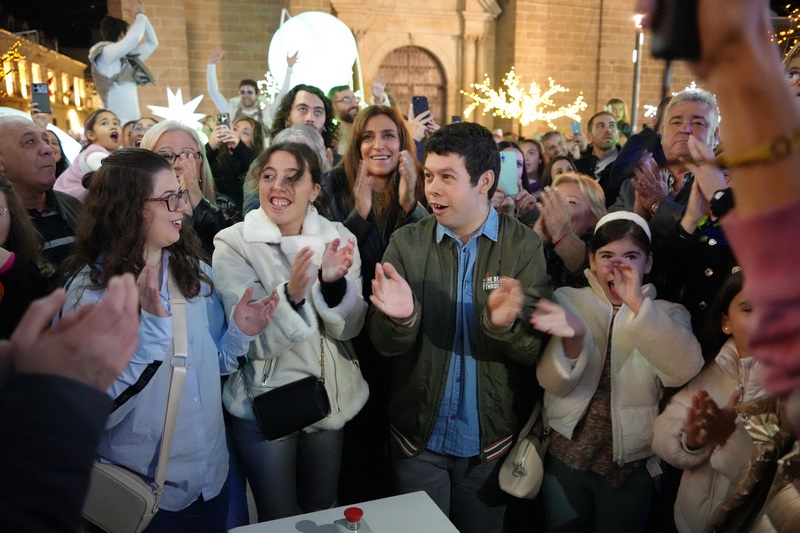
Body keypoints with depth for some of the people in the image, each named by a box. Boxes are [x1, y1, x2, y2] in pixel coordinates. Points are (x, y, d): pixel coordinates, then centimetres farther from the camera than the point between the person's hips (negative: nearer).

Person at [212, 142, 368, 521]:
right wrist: (291, 295, -37)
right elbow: (256, 341, -19)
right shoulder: (233, 244, -13)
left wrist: (333, 282, -29)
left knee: (324, 510, 23)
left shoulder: (337, 237, -5)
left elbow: (349, 328, -9)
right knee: (279, 519, 15)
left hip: (332, 398, 3)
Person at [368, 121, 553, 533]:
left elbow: (536, 350, -13)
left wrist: (507, 324, -35)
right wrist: (400, 319, -31)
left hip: (491, 438, 0)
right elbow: (385, 345, -8)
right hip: (417, 435, 1)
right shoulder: (406, 243, -8)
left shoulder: (525, 246, -11)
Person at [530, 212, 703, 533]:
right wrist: (573, 337, -32)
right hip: (565, 455, 0)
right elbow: (553, 384, -12)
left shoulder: (668, 315, -2)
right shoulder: (568, 301, -2)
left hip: (632, 464, 0)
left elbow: (687, 371, -23)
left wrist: (638, 304, -30)